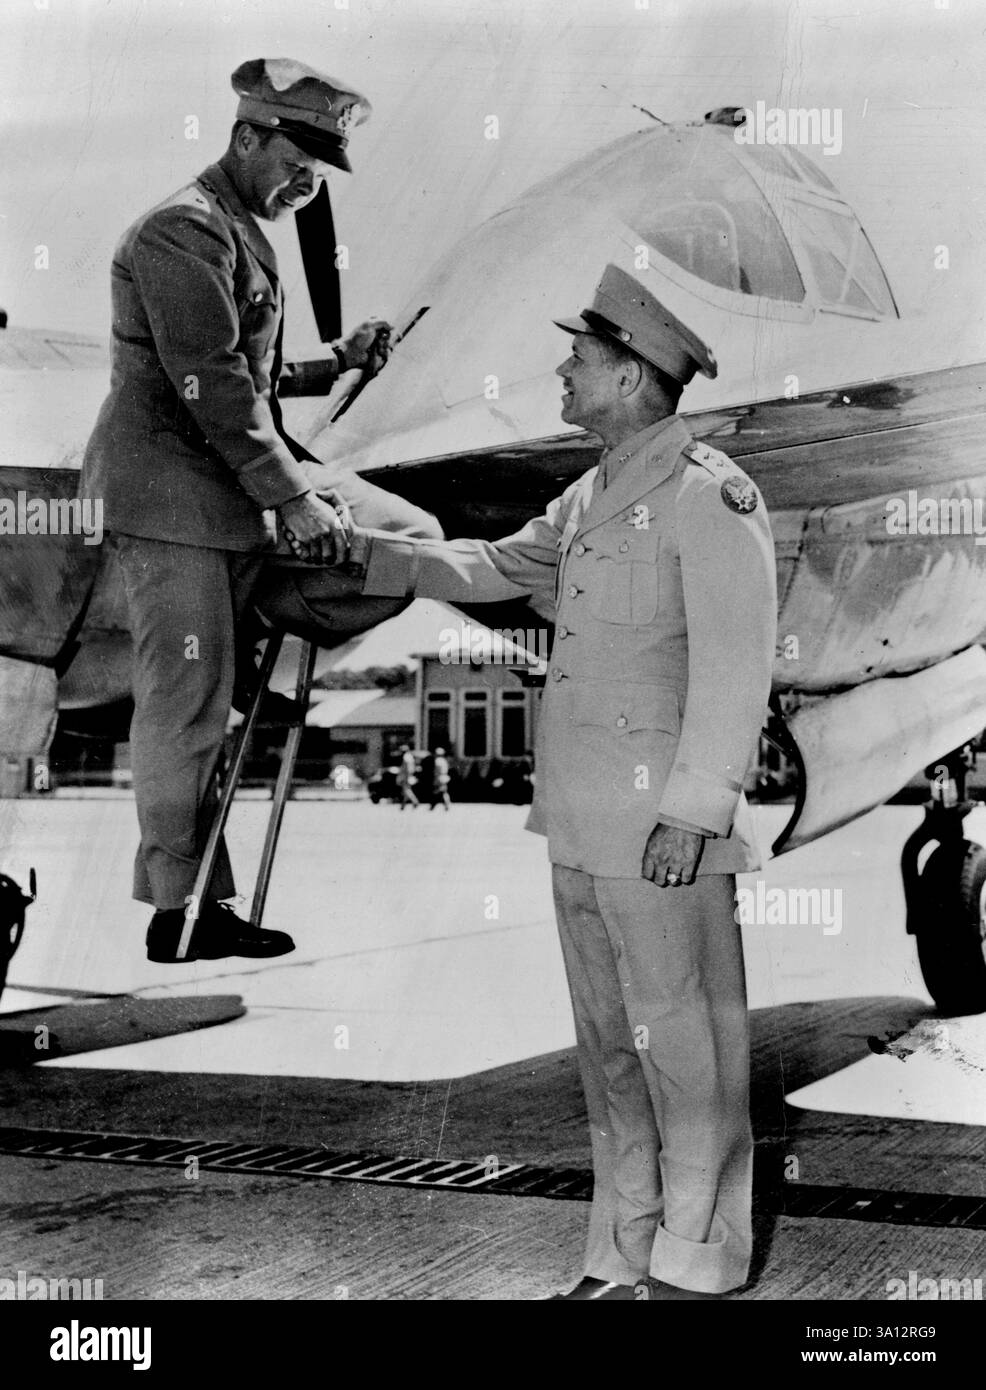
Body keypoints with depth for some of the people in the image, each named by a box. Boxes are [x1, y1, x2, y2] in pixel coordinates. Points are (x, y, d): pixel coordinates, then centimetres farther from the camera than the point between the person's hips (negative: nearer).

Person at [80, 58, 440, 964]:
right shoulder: (186, 231, -12)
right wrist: (291, 498, -20)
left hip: (241, 480, 9)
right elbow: (212, 387, -19)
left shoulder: (247, 235, 19)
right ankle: (180, 911, 5)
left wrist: (336, 364, 7)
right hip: (172, 492, -9)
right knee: (189, 704, -5)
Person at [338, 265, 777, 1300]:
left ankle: (697, 1263, 11)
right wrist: (374, 554, 17)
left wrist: (696, 807, -20)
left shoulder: (709, 494, -12)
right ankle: (625, 1257, 25)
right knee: (610, 1049, 14)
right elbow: (497, 568, 27)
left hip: (666, 821, -9)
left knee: (683, 1041, 0)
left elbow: (735, 664, -17)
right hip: (581, 823, 9)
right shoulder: (592, 496, 16)